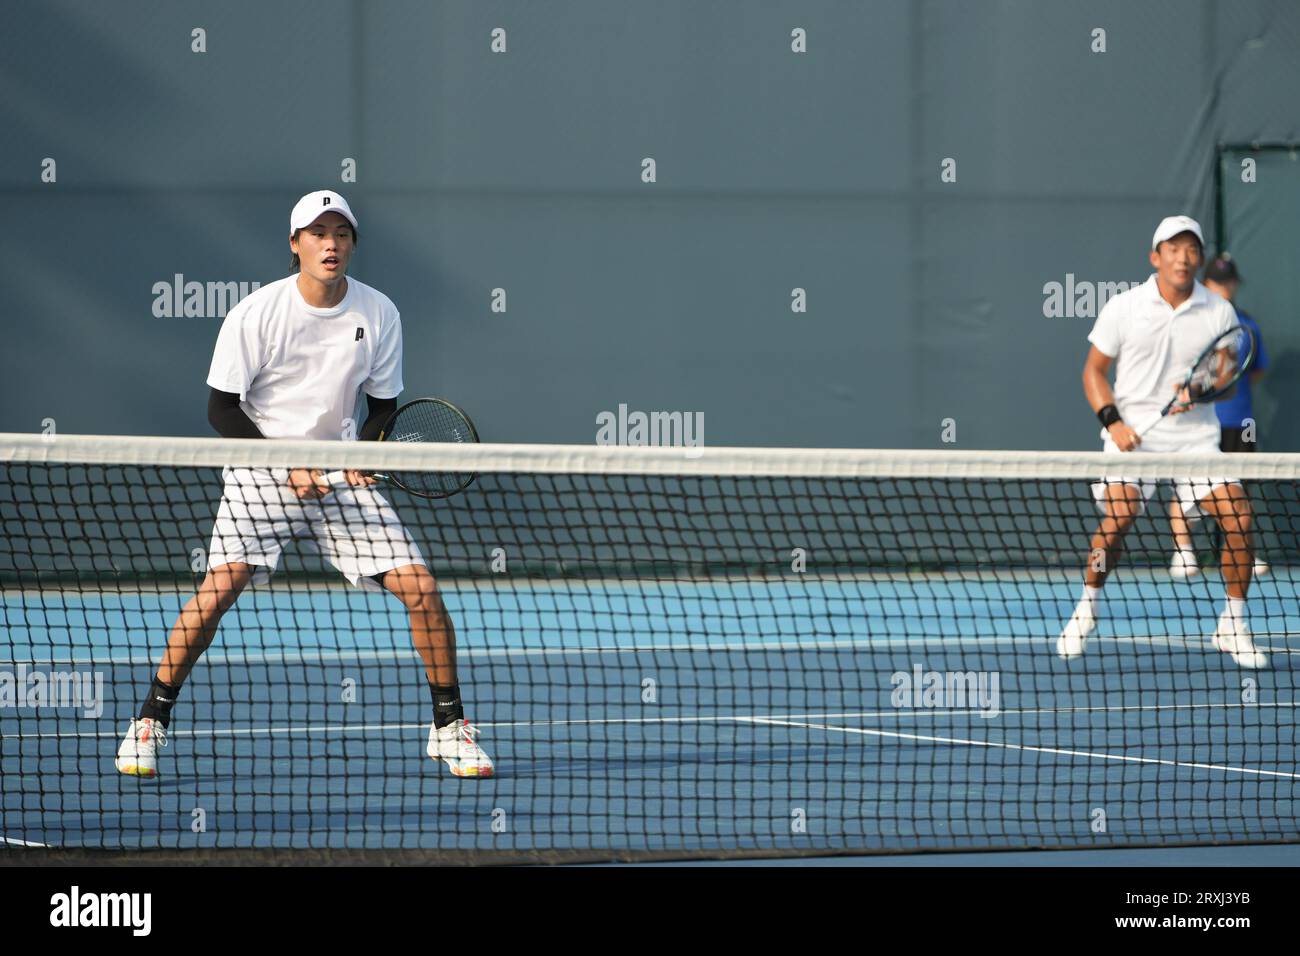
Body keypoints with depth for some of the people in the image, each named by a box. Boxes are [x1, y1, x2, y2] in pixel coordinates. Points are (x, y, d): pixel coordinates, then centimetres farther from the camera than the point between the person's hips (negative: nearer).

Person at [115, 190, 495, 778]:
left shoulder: (379, 314, -3)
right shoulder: (256, 313, -12)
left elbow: (383, 405, 7)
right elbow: (222, 409, -8)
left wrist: (363, 455, -13)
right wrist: (287, 465, -17)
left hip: (339, 472, 3)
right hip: (260, 467, -3)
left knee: (419, 587, -9)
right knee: (222, 584, -23)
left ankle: (449, 728, 7)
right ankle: (151, 723, -9)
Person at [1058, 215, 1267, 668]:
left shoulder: (1219, 313, 3)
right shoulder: (1123, 308, -1)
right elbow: (1094, 370, 5)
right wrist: (1112, 421, -10)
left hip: (1195, 433, 2)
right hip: (1133, 431, -2)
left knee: (1237, 514, -13)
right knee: (1118, 515, -22)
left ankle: (1232, 626, 3)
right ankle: (1088, 606, 4)